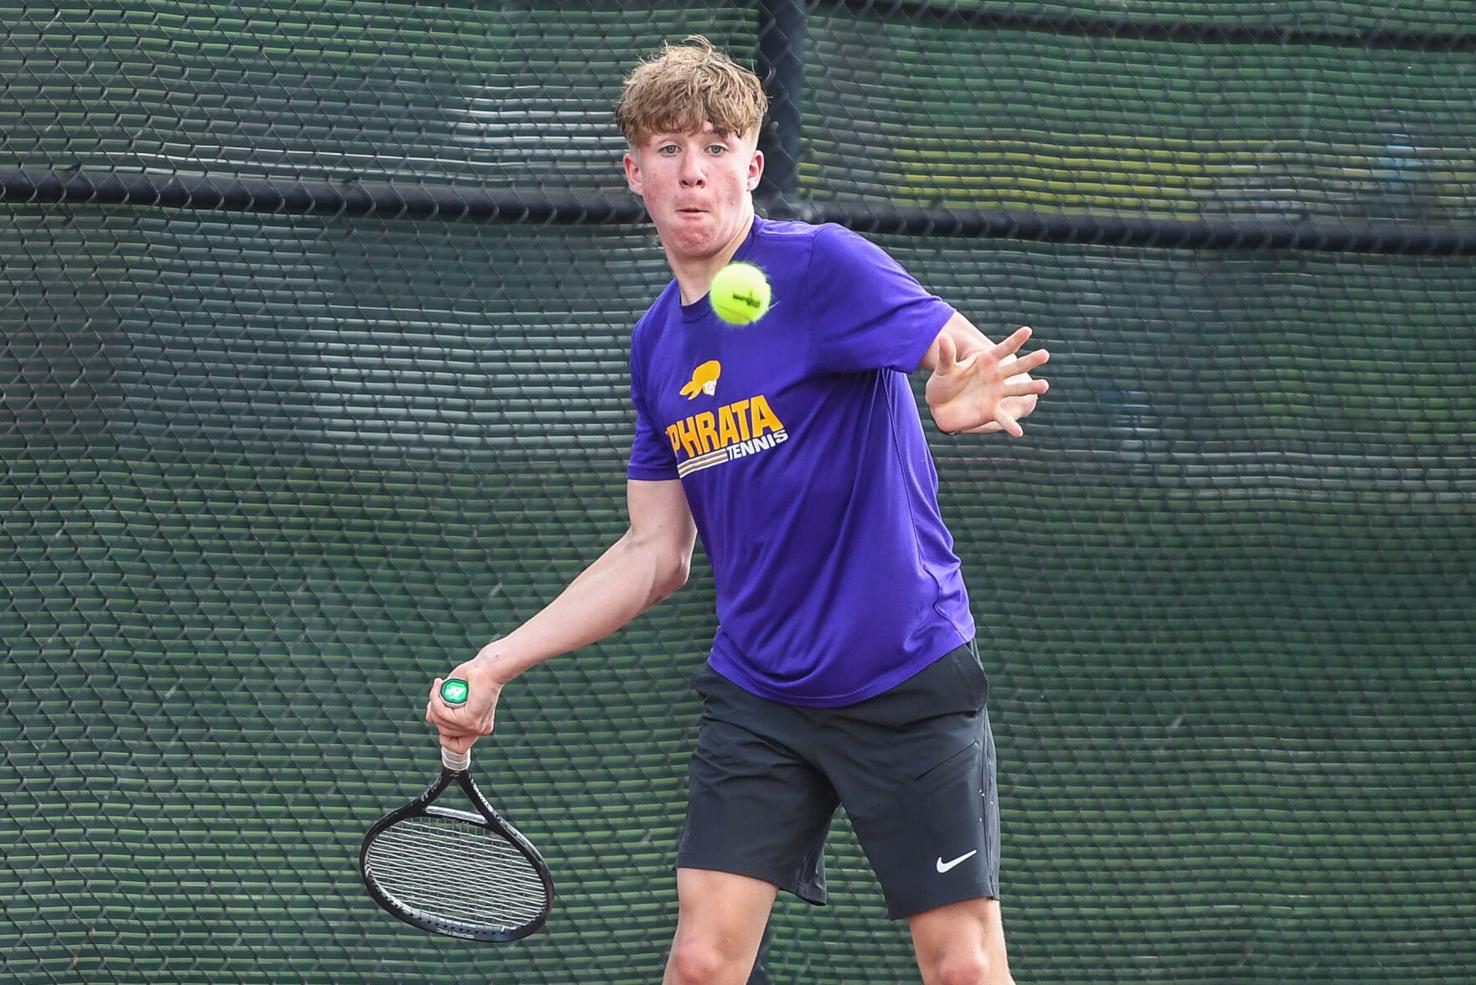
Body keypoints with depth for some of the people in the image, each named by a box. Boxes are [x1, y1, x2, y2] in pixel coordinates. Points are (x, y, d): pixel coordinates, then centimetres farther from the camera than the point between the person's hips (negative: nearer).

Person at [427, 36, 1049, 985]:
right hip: (755, 694, 5)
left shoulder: (824, 266, -10)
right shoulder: (658, 344, 9)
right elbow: (657, 554, 15)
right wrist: (499, 663, 10)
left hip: (907, 682, -5)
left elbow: (980, 364, -24)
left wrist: (970, 395, -49)